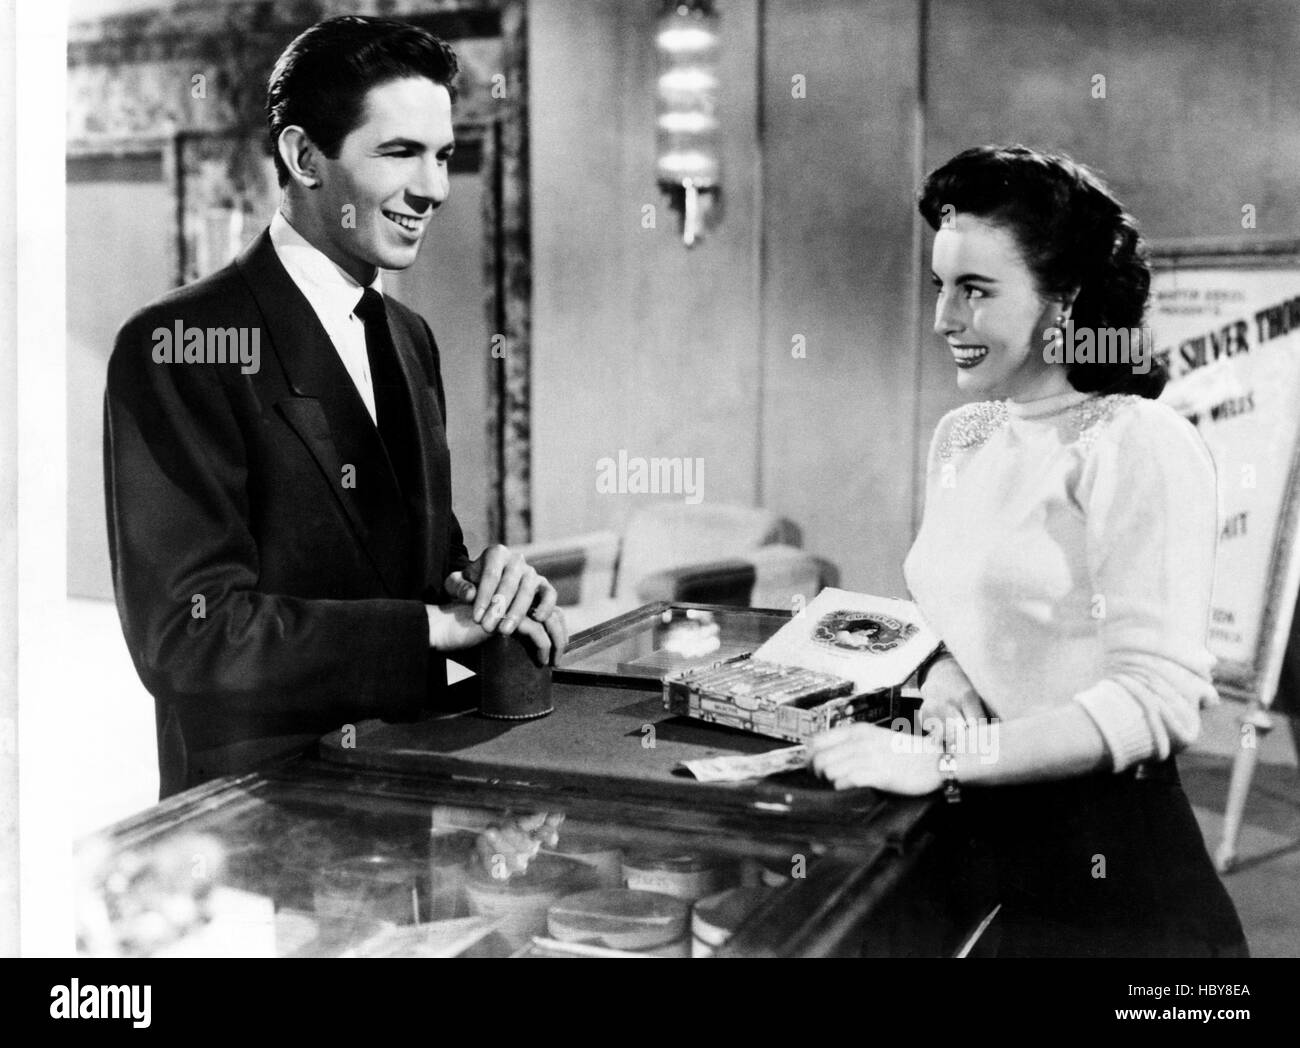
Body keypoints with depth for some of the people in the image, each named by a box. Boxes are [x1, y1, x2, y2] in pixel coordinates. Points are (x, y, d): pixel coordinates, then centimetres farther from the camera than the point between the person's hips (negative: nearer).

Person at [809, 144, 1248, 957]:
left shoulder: (1140, 446, -14)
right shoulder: (958, 438, 7)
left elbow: (1155, 700, -19)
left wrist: (942, 759, -23)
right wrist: (947, 676, -5)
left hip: (1106, 865, -6)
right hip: (982, 832, 6)